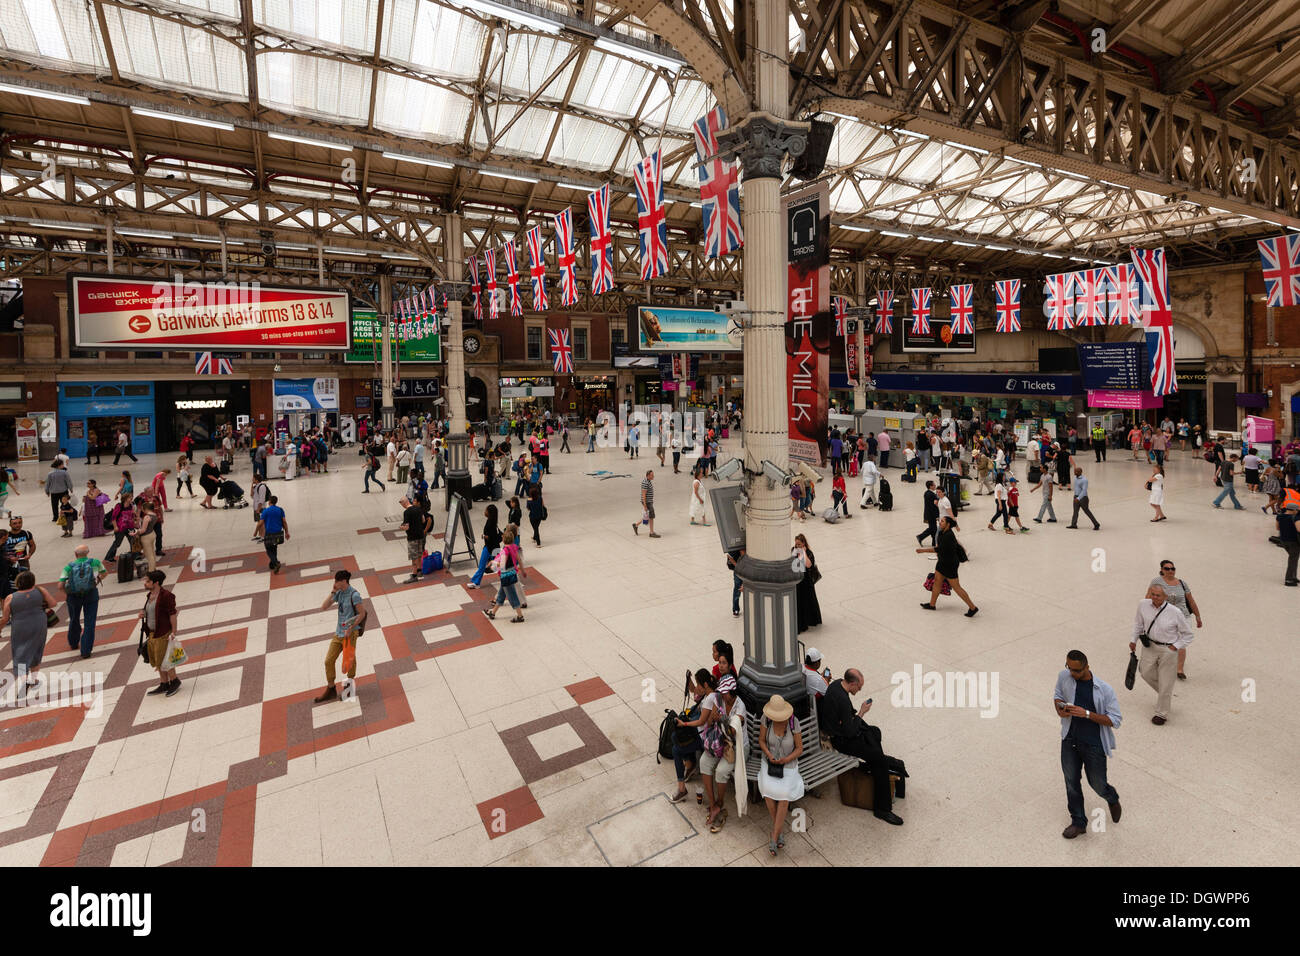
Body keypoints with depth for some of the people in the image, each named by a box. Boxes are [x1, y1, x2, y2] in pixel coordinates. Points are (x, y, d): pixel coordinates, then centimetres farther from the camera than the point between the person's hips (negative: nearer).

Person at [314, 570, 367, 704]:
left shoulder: (354, 595, -15)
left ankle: (349, 687, 24)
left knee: (349, 662, 5)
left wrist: (350, 629, -16)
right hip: (338, 633, 7)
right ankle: (330, 690, 21)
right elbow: (323, 607, 8)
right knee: (329, 661, 8)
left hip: (350, 633, -7)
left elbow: (362, 614, -13)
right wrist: (332, 593, -2)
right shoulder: (339, 593, 7)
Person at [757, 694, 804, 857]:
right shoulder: (766, 719, -18)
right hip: (769, 762, 1)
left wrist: (786, 759, -24)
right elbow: (761, 740, -4)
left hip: (788, 764, -1)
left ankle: (773, 837, -10)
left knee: (784, 794, -20)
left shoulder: (793, 722, -22)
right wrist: (769, 755, -21)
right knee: (767, 790, -20)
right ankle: (779, 831, 0)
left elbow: (799, 748, -10)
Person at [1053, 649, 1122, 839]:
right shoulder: (1064, 677, -9)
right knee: (1071, 781, 12)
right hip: (1070, 740, 3)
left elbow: (1114, 720, -15)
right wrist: (1059, 708, -11)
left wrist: (1087, 714, -27)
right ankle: (1078, 822, 31)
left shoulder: (1105, 689, -20)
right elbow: (1057, 695, 10)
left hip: (1094, 745, -3)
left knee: (1097, 783, 13)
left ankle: (1113, 800, 50)